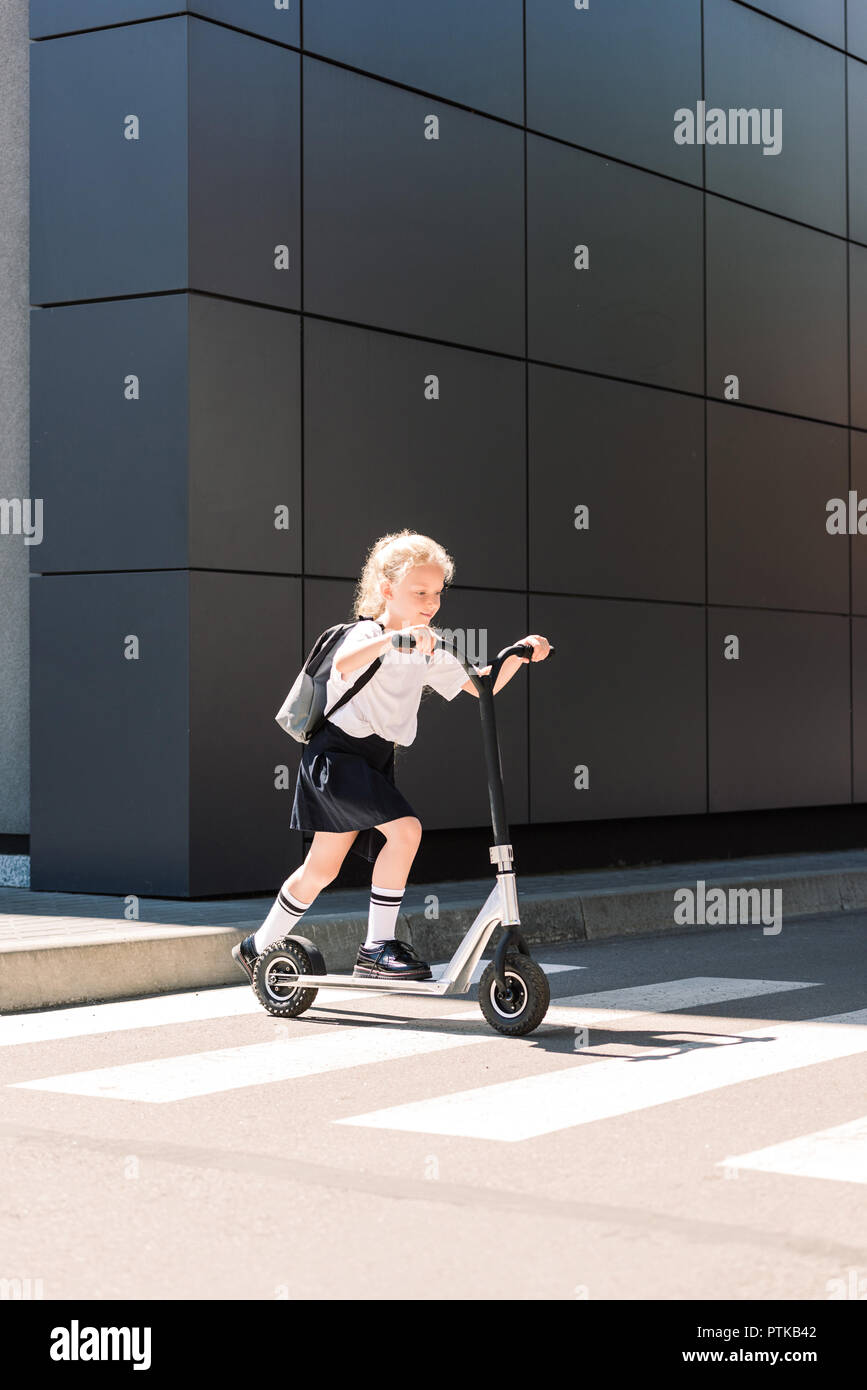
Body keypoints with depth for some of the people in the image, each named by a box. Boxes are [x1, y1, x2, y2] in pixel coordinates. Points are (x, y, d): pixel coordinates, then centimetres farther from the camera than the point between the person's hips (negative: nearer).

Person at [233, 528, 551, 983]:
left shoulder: (428, 651, 12)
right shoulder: (367, 634, -13)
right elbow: (345, 664, -37)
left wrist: (518, 655, -2)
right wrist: (394, 638, -51)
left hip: (375, 761, 8)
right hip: (337, 753, -8)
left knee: (321, 868, 11)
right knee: (405, 828, -24)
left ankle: (258, 948, 28)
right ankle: (377, 946, -16)